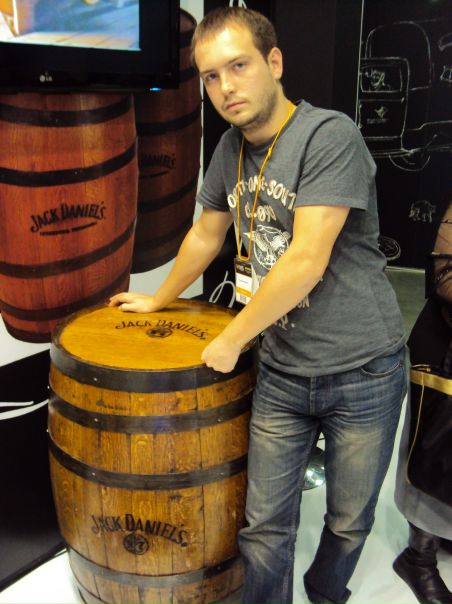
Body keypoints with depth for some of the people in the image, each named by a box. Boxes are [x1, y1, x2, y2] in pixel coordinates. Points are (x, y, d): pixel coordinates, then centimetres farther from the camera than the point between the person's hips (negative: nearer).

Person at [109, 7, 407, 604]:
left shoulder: (330, 136, -17)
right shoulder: (231, 148, 5)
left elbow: (307, 262, -24)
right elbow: (206, 234, 20)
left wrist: (231, 340, -13)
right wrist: (157, 301, 29)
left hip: (362, 371, -4)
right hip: (281, 372, 5)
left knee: (349, 521, 17)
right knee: (265, 527, 8)